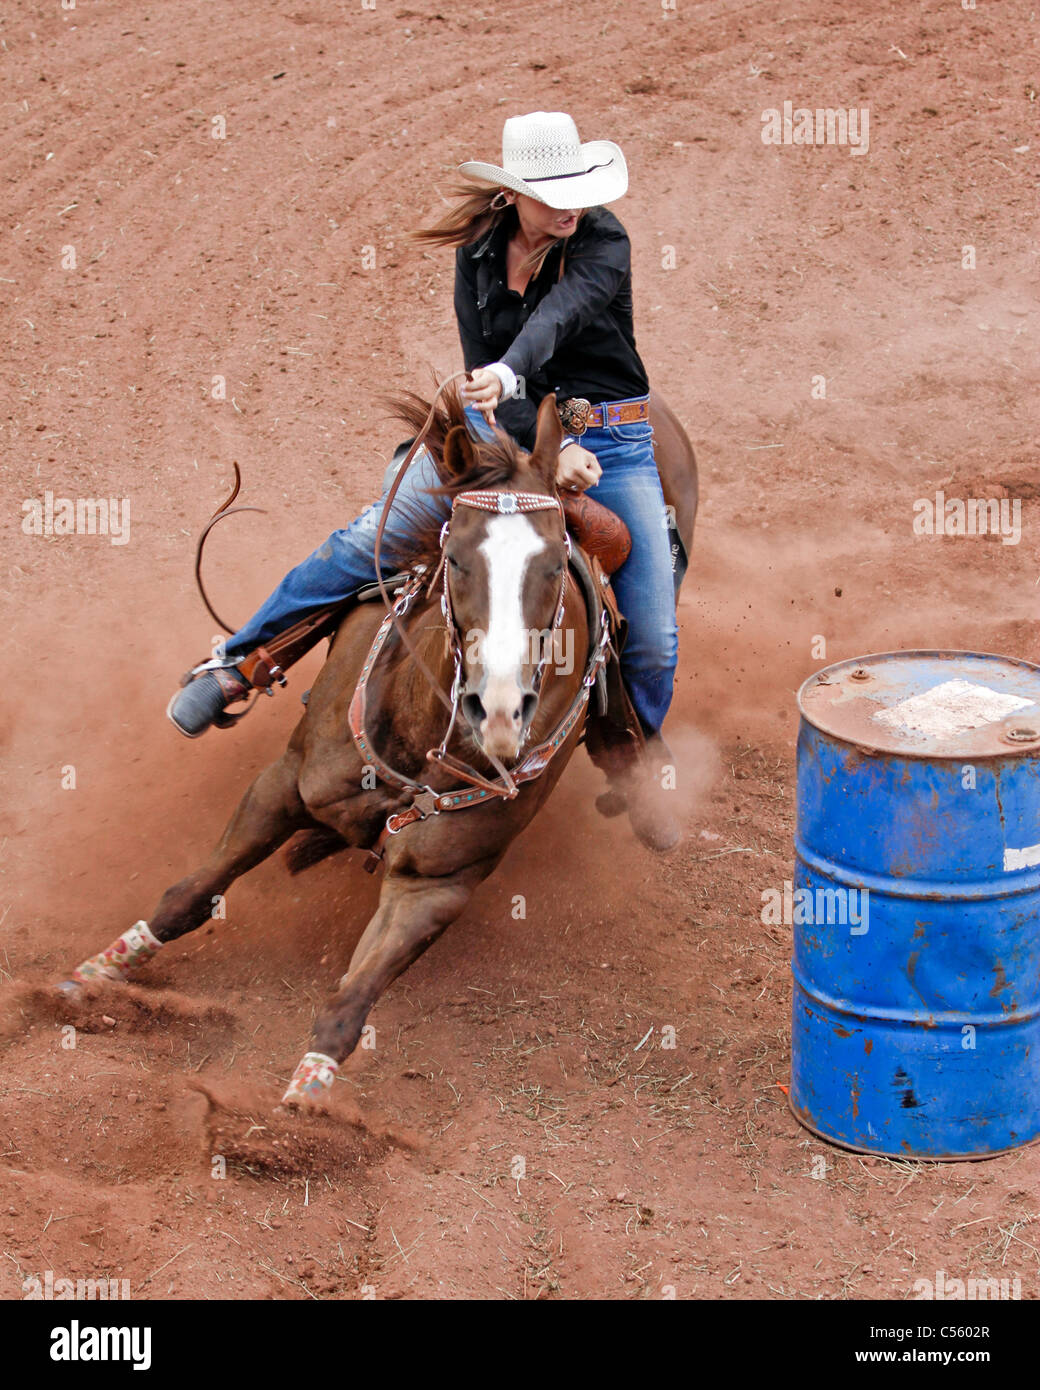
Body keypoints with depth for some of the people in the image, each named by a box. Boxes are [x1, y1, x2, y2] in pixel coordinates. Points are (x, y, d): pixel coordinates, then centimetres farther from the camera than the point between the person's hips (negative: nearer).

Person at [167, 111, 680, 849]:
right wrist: (547, 448, -24)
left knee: (654, 638, -3)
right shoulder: (479, 254, -3)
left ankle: (639, 755, 27)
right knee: (372, 538, -12)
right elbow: (480, 369, -7)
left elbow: (558, 315, -34)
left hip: (610, 440, -2)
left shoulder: (603, 242, -14)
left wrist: (510, 372, -55)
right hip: (504, 427, 2)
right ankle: (237, 664, 0)